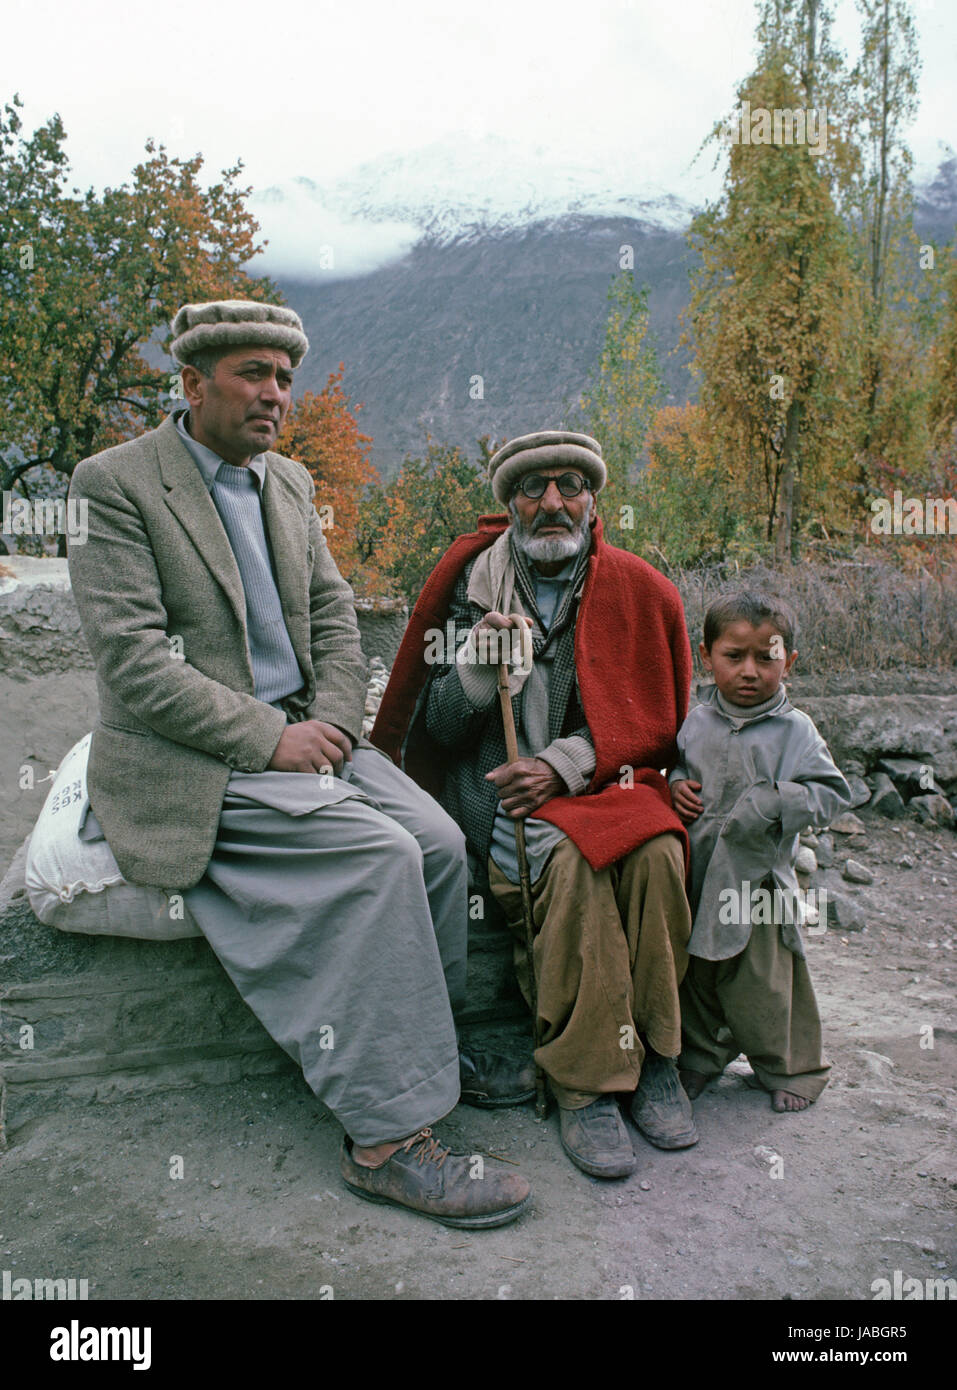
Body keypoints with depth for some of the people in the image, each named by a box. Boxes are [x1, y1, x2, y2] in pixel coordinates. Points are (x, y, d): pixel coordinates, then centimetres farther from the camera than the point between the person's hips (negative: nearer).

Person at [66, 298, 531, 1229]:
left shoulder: (289, 480, 14)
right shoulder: (115, 482, -8)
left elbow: (333, 612, 15)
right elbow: (132, 661, -16)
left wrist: (333, 719, -3)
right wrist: (269, 739, -19)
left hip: (301, 729, 7)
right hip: (190, 764, -7)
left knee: (439, 840, -13)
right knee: (381, 853, -25)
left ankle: (433, 1046, 9)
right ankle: (387, 1136, -14)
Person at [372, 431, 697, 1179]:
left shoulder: (639, 590, 6)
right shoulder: (470, 584, 4)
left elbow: (657, 723, 5)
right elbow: (435, 730, 3)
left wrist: (566, 764, -11)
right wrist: (478, 666, -17)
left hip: (603, 781, 2)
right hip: (495, 789, -1)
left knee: (657, 848, -30)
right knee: (568, 857, -32)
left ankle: (655, 1056, -11)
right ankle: (587, 1084, -20)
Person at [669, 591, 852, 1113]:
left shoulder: (794, 730, -7)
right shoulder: (695, 722, 4)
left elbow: (832, 792, -8)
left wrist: (774, 802, -21)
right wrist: (676, 786, -2)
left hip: (758, 878, -4)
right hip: (696, 873, 4)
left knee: (763, 982, 6)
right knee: (694, 976, 16)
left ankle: (793, 1068, 30)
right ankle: (699, 1056, 38)